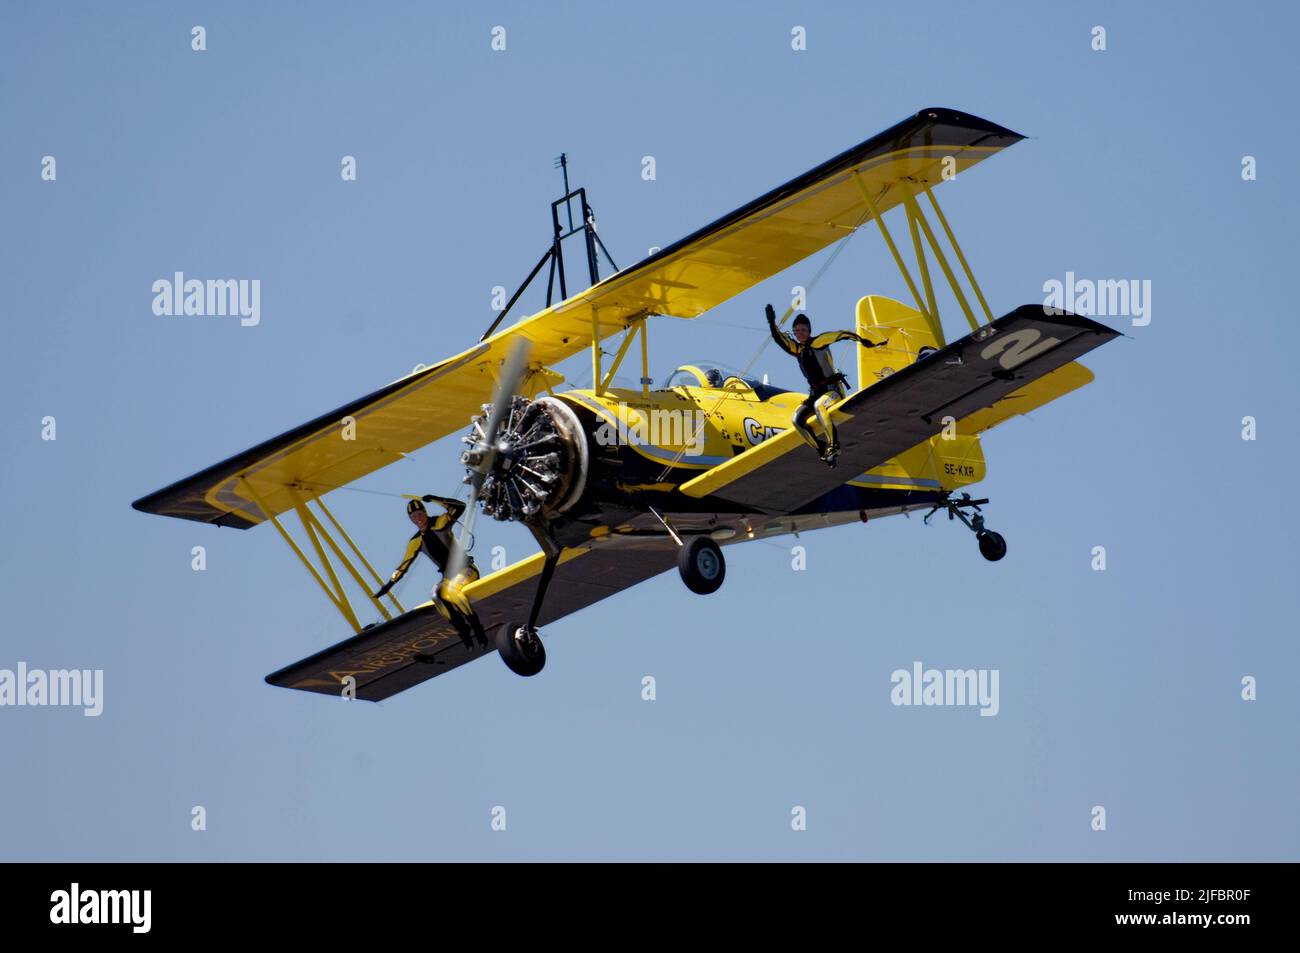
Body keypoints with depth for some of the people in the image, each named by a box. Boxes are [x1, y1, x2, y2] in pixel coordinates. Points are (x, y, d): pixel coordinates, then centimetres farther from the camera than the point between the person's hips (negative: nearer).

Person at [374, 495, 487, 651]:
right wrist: (388, 585, 12)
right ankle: (463, 631, -25)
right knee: (438, 594, -30)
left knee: (449, 589, -36)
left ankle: (476, 628, -26)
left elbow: (459, 507, -17)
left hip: (466, 568, -4)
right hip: (449, 576, 4)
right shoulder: (415, 542, 9)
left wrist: (434, 499, -19)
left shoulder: (440, 523, -4)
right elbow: (404, 565, 16)